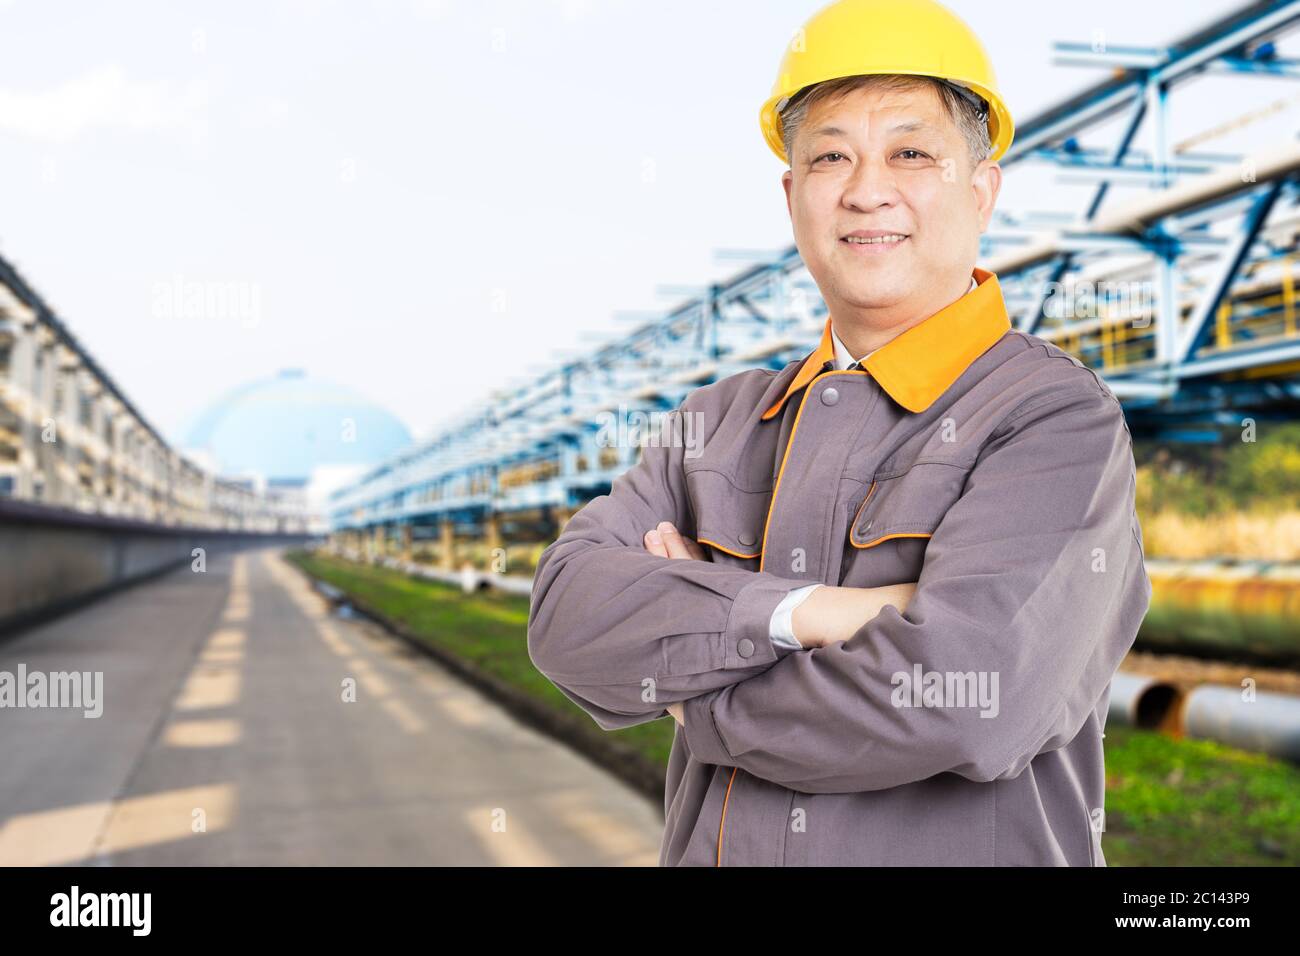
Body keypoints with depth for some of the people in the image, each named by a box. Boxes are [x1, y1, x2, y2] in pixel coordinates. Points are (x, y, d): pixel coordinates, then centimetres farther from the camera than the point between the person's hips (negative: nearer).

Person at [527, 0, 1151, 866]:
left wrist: (696, 694, -12)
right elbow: (569, 615, -9)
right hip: (707, 843, 5)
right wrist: (795, 612, -24)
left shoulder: (1061, 422, -13)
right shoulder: (720, 424, 3)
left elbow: (964, 698, -27)